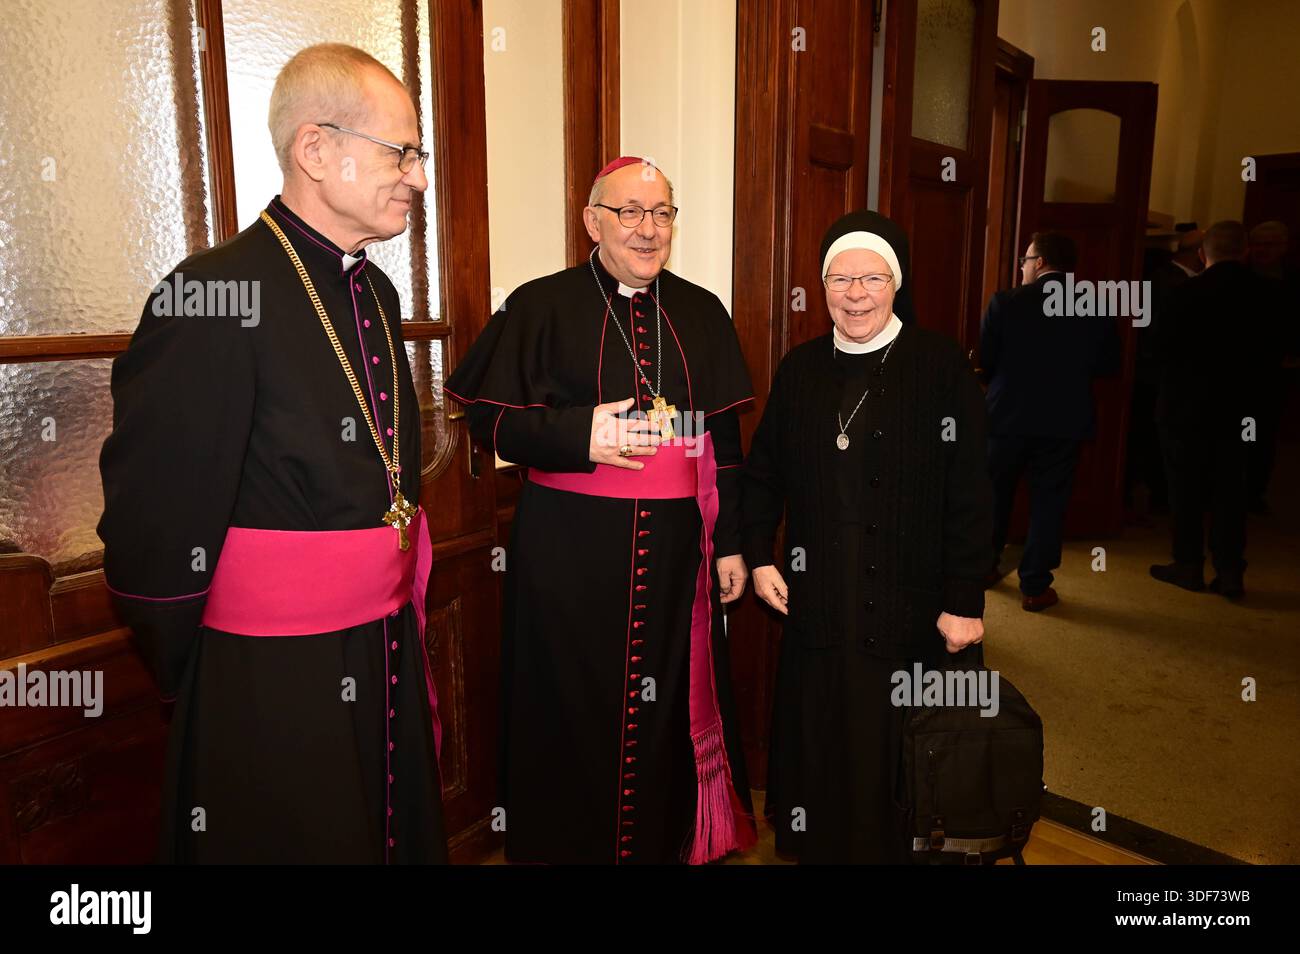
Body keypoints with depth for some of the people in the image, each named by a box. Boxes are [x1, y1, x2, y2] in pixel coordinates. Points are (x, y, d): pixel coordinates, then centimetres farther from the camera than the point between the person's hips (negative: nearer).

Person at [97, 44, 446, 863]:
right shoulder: (216, 294, -19)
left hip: (390, 656, 7)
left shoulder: (375, 294, 6)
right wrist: (196, 684, -4)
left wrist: (406, 626, 13)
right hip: (270, 677, -7)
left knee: (401, 835, 22)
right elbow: (152, 519, -16)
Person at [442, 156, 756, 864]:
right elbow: (485, 414, -4)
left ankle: (667, 841, 35)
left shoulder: (702, 314, 9)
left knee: (668, 701, 13)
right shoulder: (540, 306, -1)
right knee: (574, 708, 7)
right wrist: (581, 434, -18)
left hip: (675, 549, 3)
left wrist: (730, 542, 7)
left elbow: (724, 436, 10)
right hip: (569, 549, -3)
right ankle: (571, 841, 31)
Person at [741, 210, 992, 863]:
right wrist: (759, 557, 3)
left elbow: (969, 494, -9)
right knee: (820, 745, 14)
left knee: (899, 752, 9)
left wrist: (963, 601, -11)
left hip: (908, 602, -3)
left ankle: (903, 846, 32)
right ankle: (818, 844, 34)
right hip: (817, 603, 3)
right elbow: (763, 471, 11)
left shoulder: (941, 368, -7)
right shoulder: (800, 368, 5)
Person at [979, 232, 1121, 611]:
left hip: (1008, 415, -1)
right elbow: (1109, 365, 4)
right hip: (1065, 421, 1)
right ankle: (1035, 586, 12)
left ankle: (985, 566, 31)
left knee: (994, 495, 17)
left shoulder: (1005, 302, -9)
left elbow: (984, 360, -6)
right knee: (1048, 503, 9)